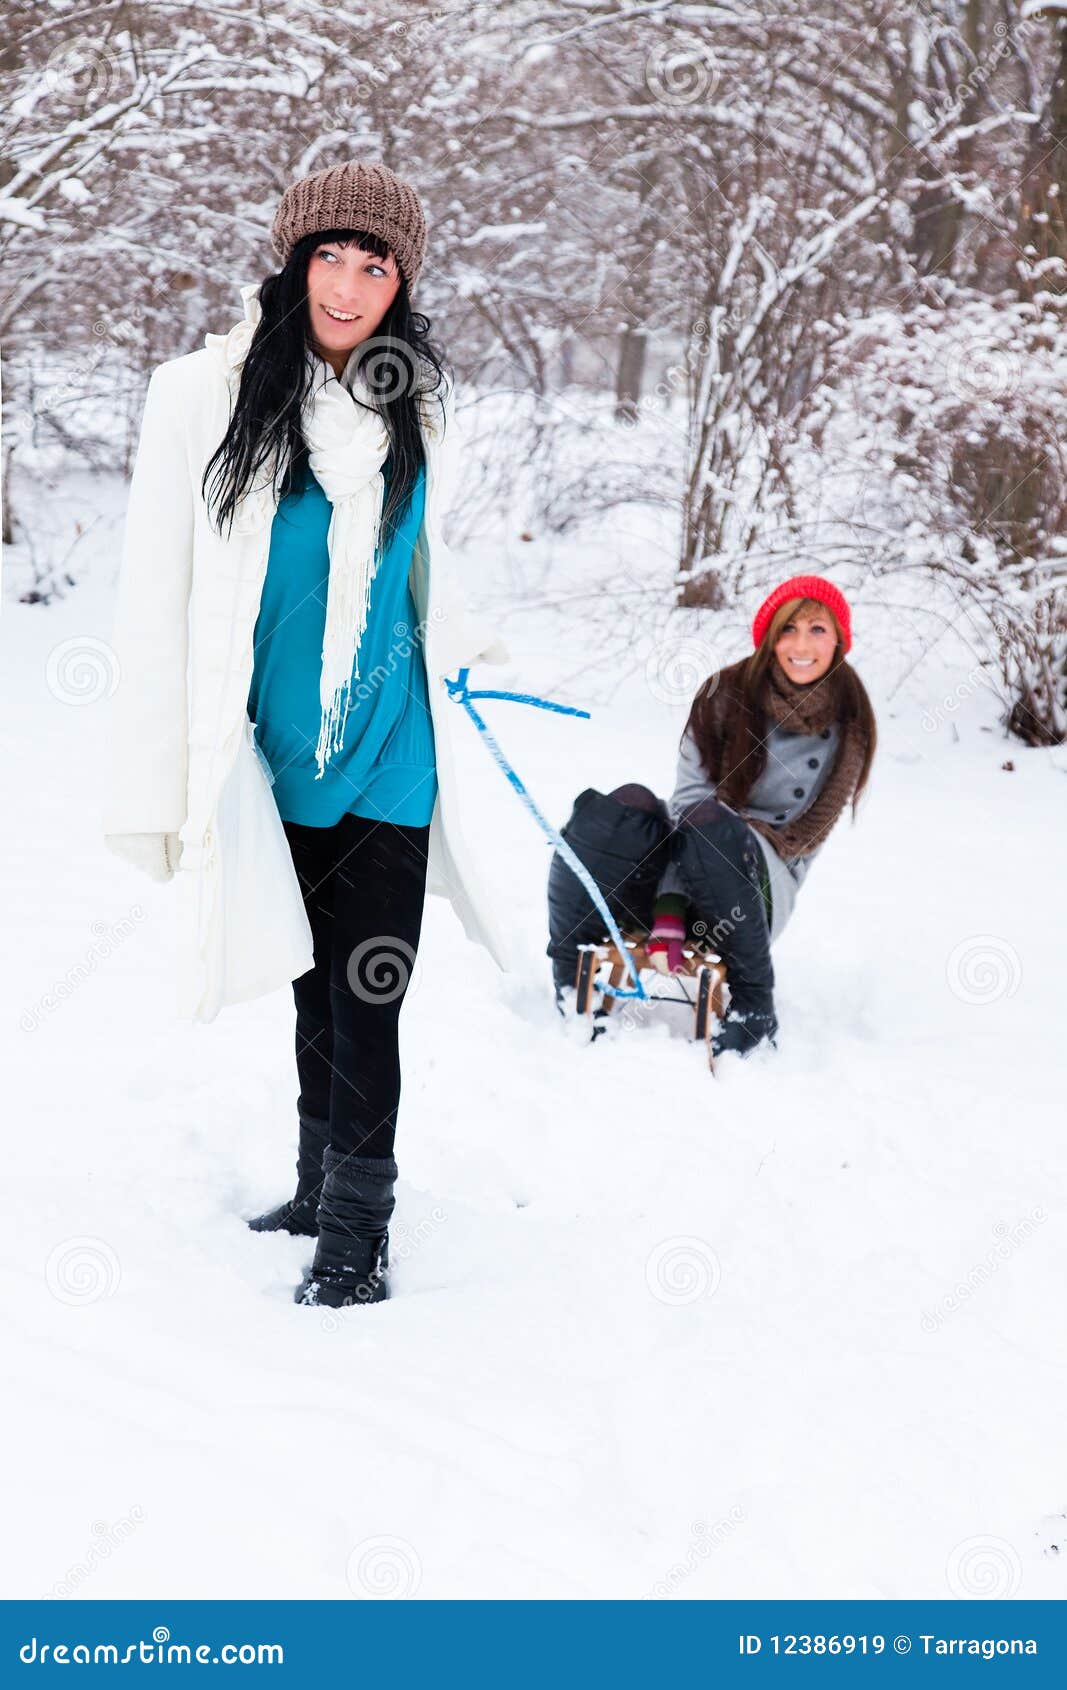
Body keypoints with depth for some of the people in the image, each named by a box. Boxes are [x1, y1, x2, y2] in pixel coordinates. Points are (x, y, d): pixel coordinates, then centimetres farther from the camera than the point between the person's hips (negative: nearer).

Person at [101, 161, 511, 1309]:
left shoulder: (415, 406, 2)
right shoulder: (206, 394, -7)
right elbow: (158, 597, -6)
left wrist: (457, 644, 30)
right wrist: (161, 784, -7)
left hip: (386, 751, 1)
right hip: (276, 752, -1)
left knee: (367, 995, -3)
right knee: (315, 983, 12)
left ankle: (357, 1231, 7)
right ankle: (321, 1184, 29)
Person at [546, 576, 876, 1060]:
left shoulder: (848, 724, -3)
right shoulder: (727, 692, -2)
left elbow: (806, 832, -5)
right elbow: (690, 799, -12)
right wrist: (669, 909, -28)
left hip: (763, 884, -1)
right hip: (673, 875, 1)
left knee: (713, 823, -35)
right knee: (629, 805, -31)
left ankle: (753, 1009, -26)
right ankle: (571, 988, -27)